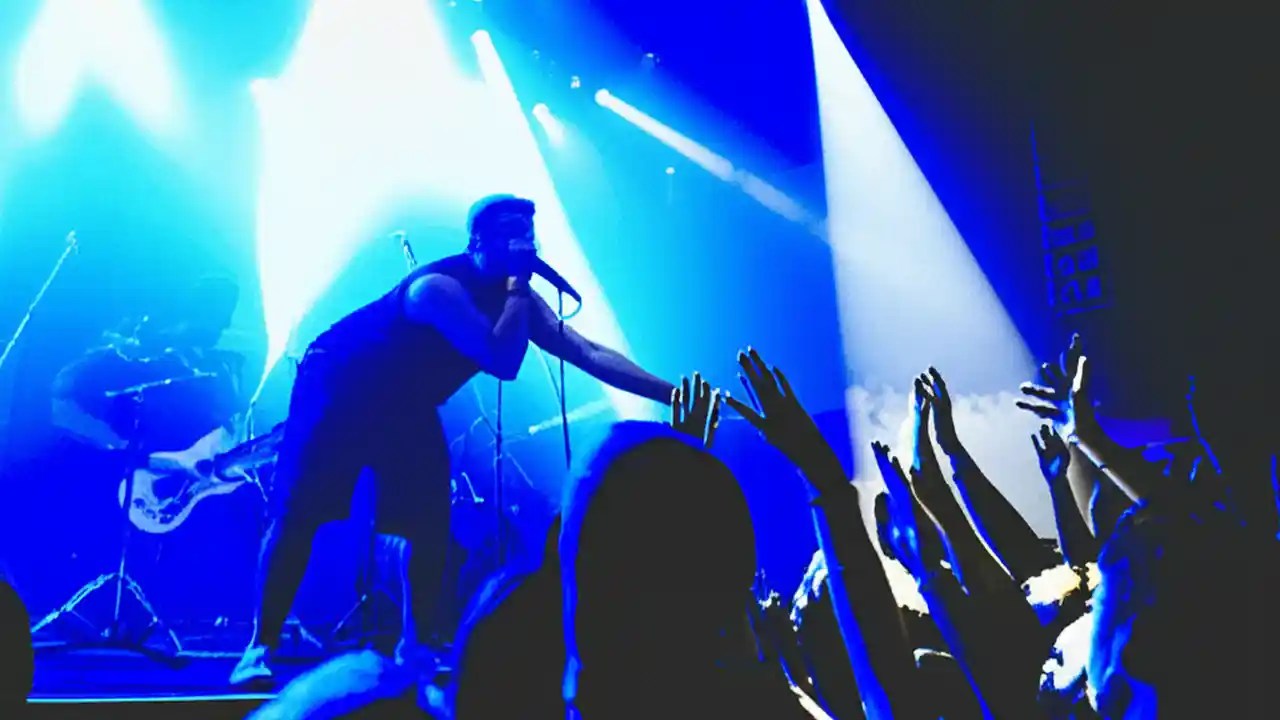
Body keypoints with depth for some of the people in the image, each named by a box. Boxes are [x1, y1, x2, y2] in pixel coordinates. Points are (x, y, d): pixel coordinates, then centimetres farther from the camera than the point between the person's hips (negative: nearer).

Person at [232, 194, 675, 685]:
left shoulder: (518, 297, -9)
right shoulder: (439, 287, -32)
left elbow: (589, 353, -14)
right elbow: (504, 363, -44)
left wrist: (670, 392, -20)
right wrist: (518, 285, -36)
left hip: (406, 404, 7)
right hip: (337, 389, -6)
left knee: (432, 525, -4)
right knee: (299, 516, -12)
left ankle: (415, 648, 8)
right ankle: (261, 647, -5)